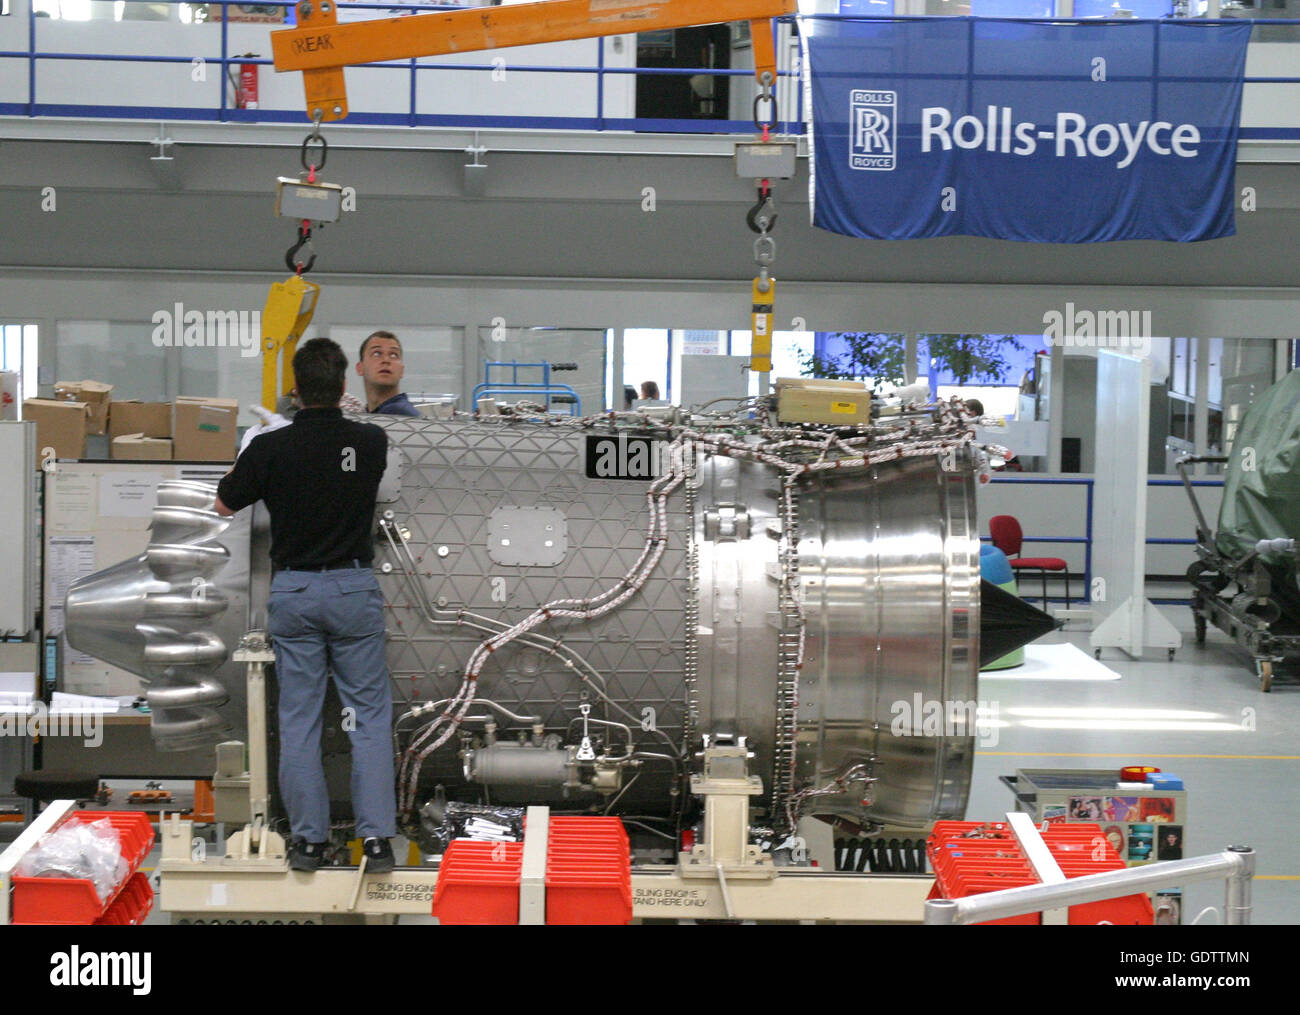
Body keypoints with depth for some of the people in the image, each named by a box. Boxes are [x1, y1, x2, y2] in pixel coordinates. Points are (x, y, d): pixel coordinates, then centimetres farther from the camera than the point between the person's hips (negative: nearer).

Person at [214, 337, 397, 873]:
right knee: (369, 714, 6)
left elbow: (225, 505, 6)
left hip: (293, 591, 0)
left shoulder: (270, 447, -10)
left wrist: (244, 462, 25)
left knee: (298, 717, 7)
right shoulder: (371, 441, -6)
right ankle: (376, 837, 0)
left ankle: (308, 838, 10)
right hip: (354, 588, 0)